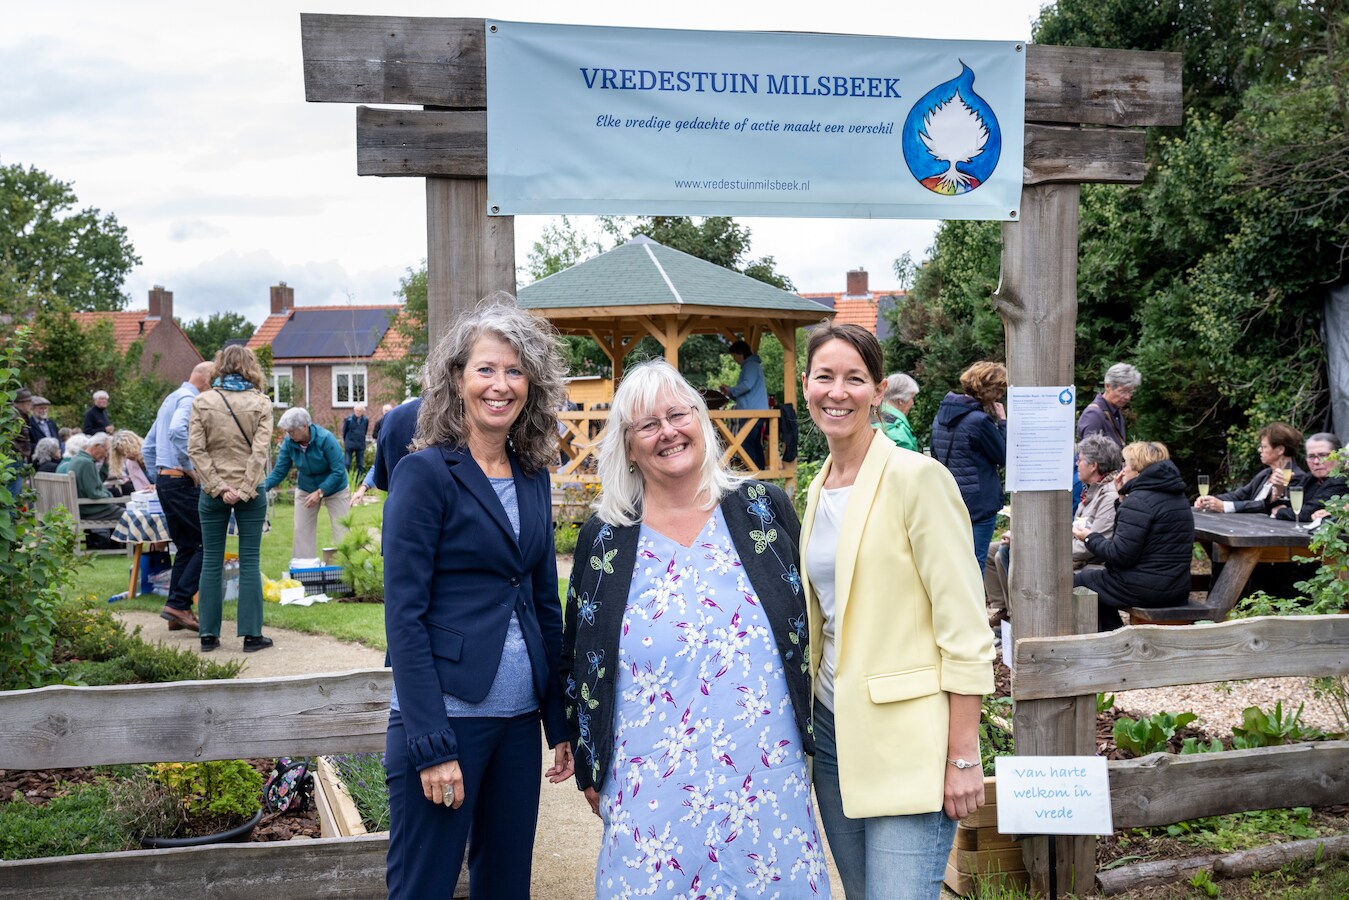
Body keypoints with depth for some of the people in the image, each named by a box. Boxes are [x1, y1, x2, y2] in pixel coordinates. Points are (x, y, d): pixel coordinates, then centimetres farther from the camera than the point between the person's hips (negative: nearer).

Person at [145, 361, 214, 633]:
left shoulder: (170, 399, 22)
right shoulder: (190, 399, -9)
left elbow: (148, 445, 26)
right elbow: (178, 431, -29)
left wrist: (158, 478, 24)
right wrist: (189, 467, -20)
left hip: (164, 480, 10)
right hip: (182, 482, -10)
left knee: (186, 547, 13)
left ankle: (177, 613, 12)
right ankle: (178, 603, -11)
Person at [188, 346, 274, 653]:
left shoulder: (202, 401, 1)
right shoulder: (261, 403, -2)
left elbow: (195, 450, -6)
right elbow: (260, 450, -11)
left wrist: (218, 487, -7)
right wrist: (244, 490, -11)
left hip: (213, 493, 1)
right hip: (250, 492, -1)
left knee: (211, 562, 8)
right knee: (250, 562, 4)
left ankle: (209, 634, 12)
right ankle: (251, 634, 5)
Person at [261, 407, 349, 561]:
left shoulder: (325, 438, -28)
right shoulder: (289, 443, -17)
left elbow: (338, 471, -26)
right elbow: (279, 471, -11)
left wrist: (320, 492, -32)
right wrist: (263, 487, -28)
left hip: (334, 489, -4)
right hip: (305, 490, 4)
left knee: (342, 533, -2)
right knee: (302, 533, 2)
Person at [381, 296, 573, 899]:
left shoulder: (533, 478, 9)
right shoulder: (426, 472, -9)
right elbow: (404, 614, -13)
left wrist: (561, 724, 11)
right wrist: (432, 746, -18)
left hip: (519, 719, 6)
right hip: (443, 715, -6)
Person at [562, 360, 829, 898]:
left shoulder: (764, 510, 1)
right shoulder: (604, 538, 1)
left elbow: (809, 624, 9)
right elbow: (576, 662, 10)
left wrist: (813, 733, 9)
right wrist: (588, 769, 10)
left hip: (765, 774, 0)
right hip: (651, 790, 0)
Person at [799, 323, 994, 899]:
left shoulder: (916, 477, -13)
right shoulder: (819, 488, 9)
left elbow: (965, 629, -15)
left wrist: (963, 759, -16)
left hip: (905, 739, -7)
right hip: (833, 725, 7)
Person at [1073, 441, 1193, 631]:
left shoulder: (1139, 501, -18)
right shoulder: (1177, 497, 13)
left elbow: (1120, 555, -20)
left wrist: (1089, 538, -6)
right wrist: (1123, 499, 12)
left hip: (1145, 590, -10)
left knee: (1076, 581, 8)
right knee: (1091, 572, 26)